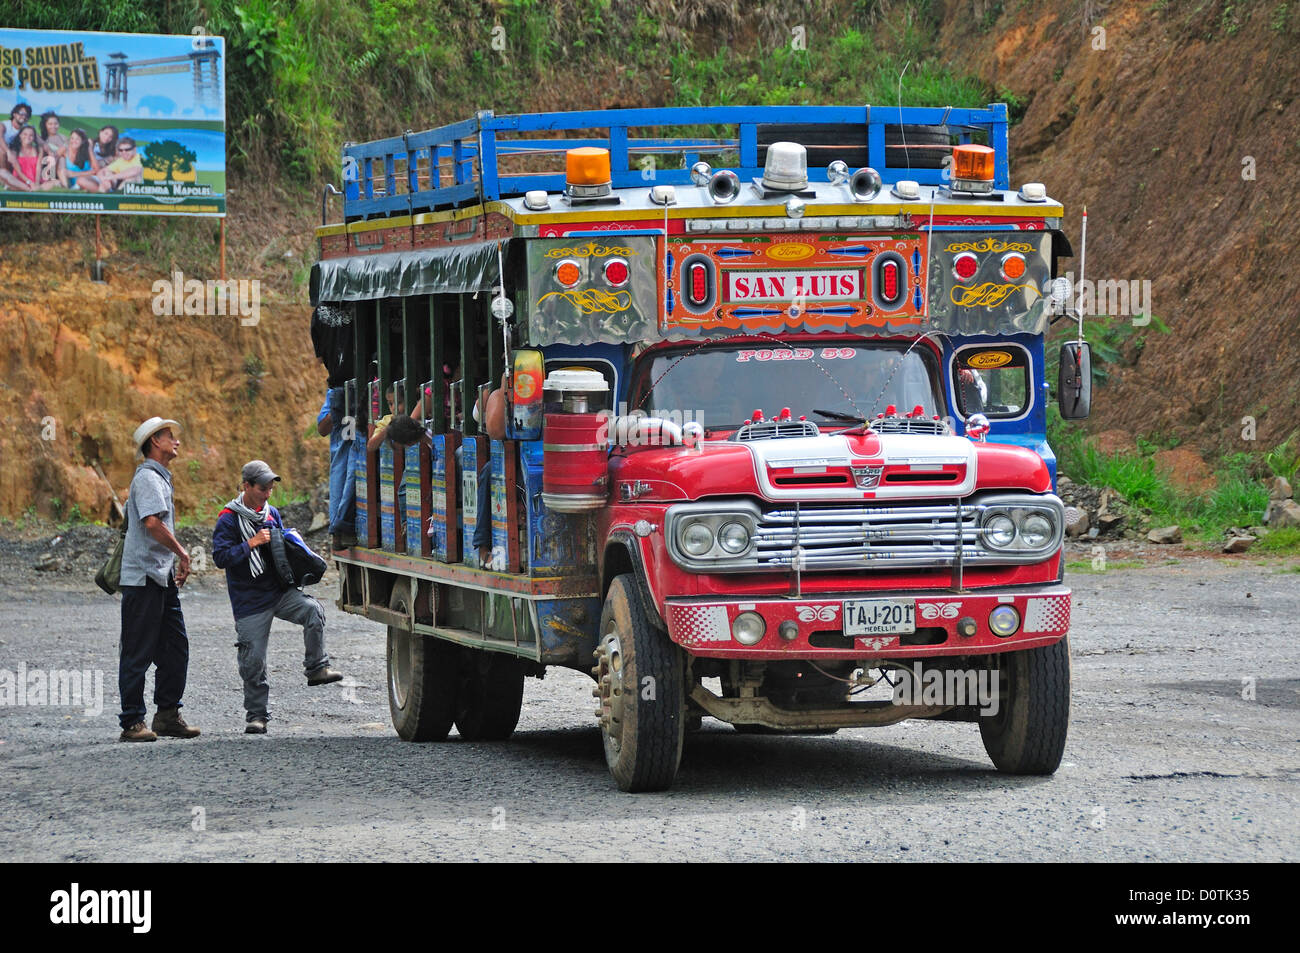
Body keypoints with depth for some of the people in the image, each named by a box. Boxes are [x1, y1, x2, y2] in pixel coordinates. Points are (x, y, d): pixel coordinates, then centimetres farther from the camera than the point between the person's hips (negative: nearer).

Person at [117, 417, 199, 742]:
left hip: (162, 578, 10)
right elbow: (152, 522, -25)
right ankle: (132, 723, -3)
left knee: (175, 647, 9)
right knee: (138, 652, -6)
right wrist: (182, 553, -16)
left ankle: (167, 715, 16)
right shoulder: (148, 477, -12)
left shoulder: (160, 477, 20)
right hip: (143, 577, -10)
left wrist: (175, 567, 17)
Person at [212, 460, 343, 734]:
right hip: (250, 601, -4)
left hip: (280, 591, 4)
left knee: (313, 610, -25)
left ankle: (316, 668, -15)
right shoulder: (229, 519, -6)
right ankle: (255, 714, 11)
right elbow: (220, 557, -16)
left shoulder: (272, 513, 12)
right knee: (253, 661, -2)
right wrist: (251, 544, -22)